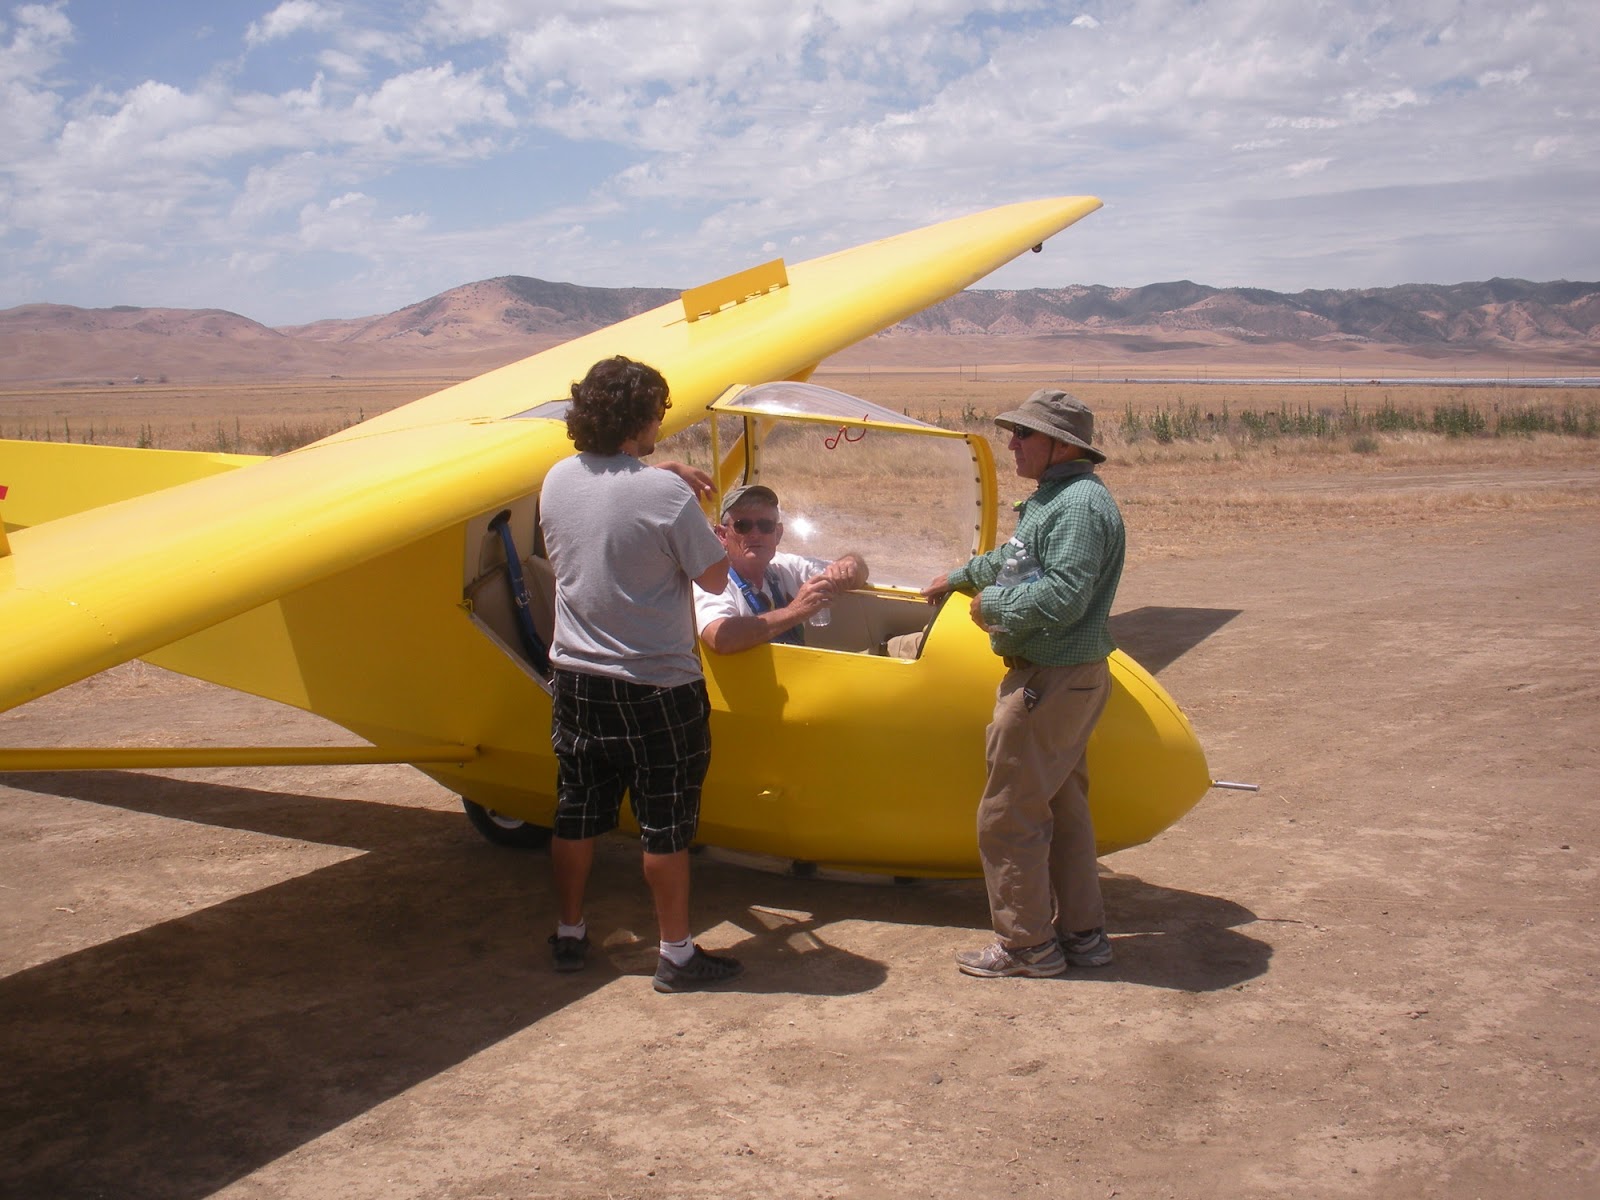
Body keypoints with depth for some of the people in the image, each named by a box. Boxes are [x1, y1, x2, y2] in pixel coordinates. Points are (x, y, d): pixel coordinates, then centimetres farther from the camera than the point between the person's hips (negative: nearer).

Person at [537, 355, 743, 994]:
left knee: (577, 811, 18)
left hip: (576, 679, 6)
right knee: (666, 822, 6)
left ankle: (569, 935, 31)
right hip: (656, 686, -6)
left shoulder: (557, 480, -1)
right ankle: (677, 954, 16)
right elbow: (716, 576, -11)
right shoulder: (665, 494, -21)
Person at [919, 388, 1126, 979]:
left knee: (1008, 814, -2)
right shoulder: (1051, 498, 14)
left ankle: (1026, 943, 9)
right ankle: (1081, 932, 28)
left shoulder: (1081, 504, -20)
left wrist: (993, 604, -15)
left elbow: (1063, 596, -29)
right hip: (1055, 677, 11)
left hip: (1053, 682, -11)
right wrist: (960, 577, 44)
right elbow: (1014, 558, 31)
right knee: (1062, 806, 18)